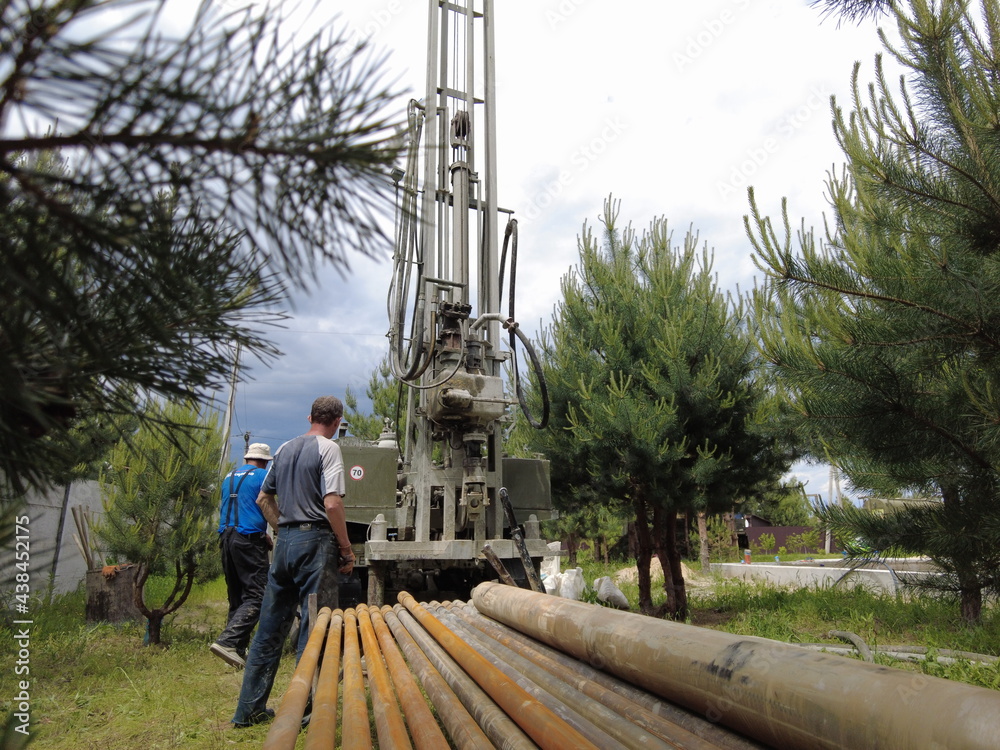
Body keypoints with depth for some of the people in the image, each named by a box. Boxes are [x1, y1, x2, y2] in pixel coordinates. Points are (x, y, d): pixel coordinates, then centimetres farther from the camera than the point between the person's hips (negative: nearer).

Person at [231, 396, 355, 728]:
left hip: (284, 540, 7)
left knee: (270, 628, 14)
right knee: (312, 626, 2)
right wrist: (346, 550, -10)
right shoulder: (328, 448, -8)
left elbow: (263, 498, 19)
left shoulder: (284, 449, 15)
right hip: (314, 541, -7)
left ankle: (249, 709, 24)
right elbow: (332, 504, -17)